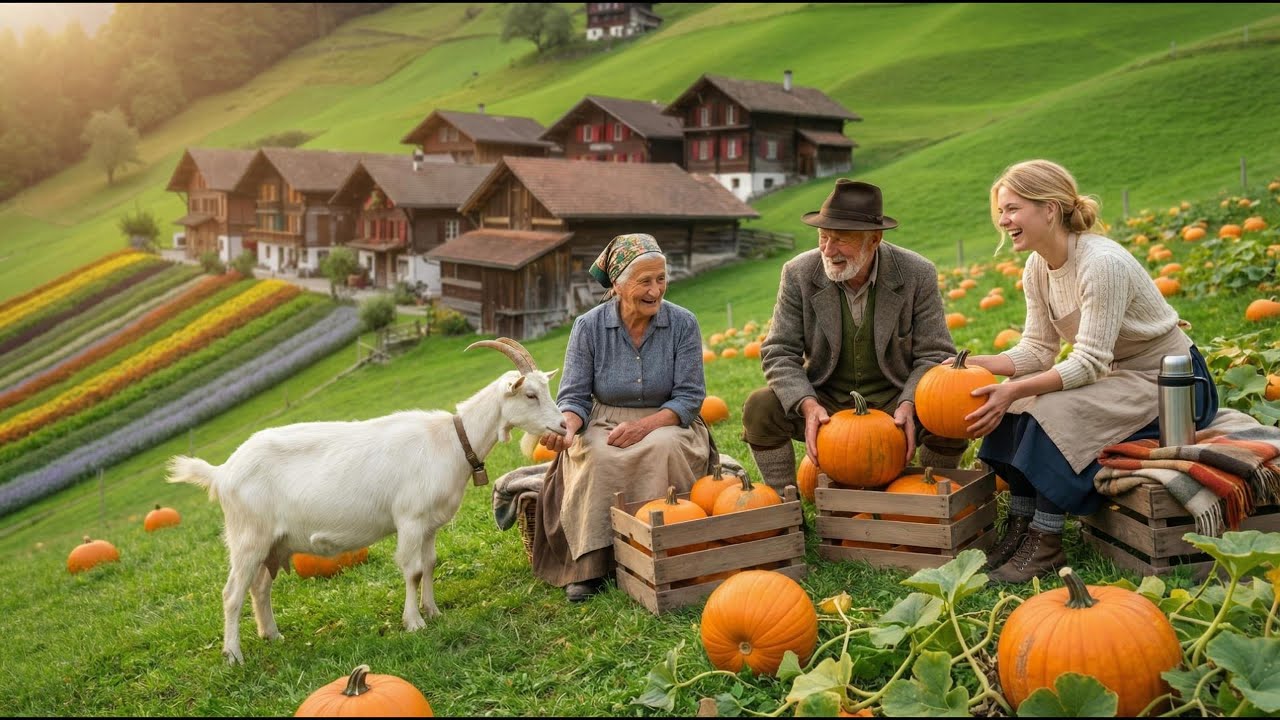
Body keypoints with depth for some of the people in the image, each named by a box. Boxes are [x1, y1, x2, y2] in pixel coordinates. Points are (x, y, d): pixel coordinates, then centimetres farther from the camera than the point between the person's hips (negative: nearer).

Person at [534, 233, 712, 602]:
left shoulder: (683, 324, -4)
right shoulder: (589, 326, -3)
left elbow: (690, 397, -7)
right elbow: (574, 396, -3)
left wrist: (645, 425, -23)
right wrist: (566, 427, -26)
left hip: (666, 424, 0)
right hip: (603, 427, 0)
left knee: (663, 449, -36)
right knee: (598, 458, -34)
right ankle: (587, 565, -26)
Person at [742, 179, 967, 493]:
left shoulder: (918, 274, -10)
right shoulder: (798, 274, -9)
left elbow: (934, 355, -7)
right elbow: (779, 353, -10)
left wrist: (908, 404, -26)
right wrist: (808, 405, -28)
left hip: (893, 399, 0)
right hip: (824, 399, 1)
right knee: (760, 407, -25)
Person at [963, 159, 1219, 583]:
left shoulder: (1102, 263, -27)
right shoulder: (1038, 268, -1)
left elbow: (1089, 362, -30)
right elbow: (1038, 350, -2)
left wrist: (1015, 389, -38)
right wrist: (974, 364, -18)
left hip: (1171, 385, -8)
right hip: (1117, 377, 8)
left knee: (1057, 411, -29)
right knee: (1016, 406, -11)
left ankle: (1045, 544, -18)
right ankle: (1021, 526, -7)